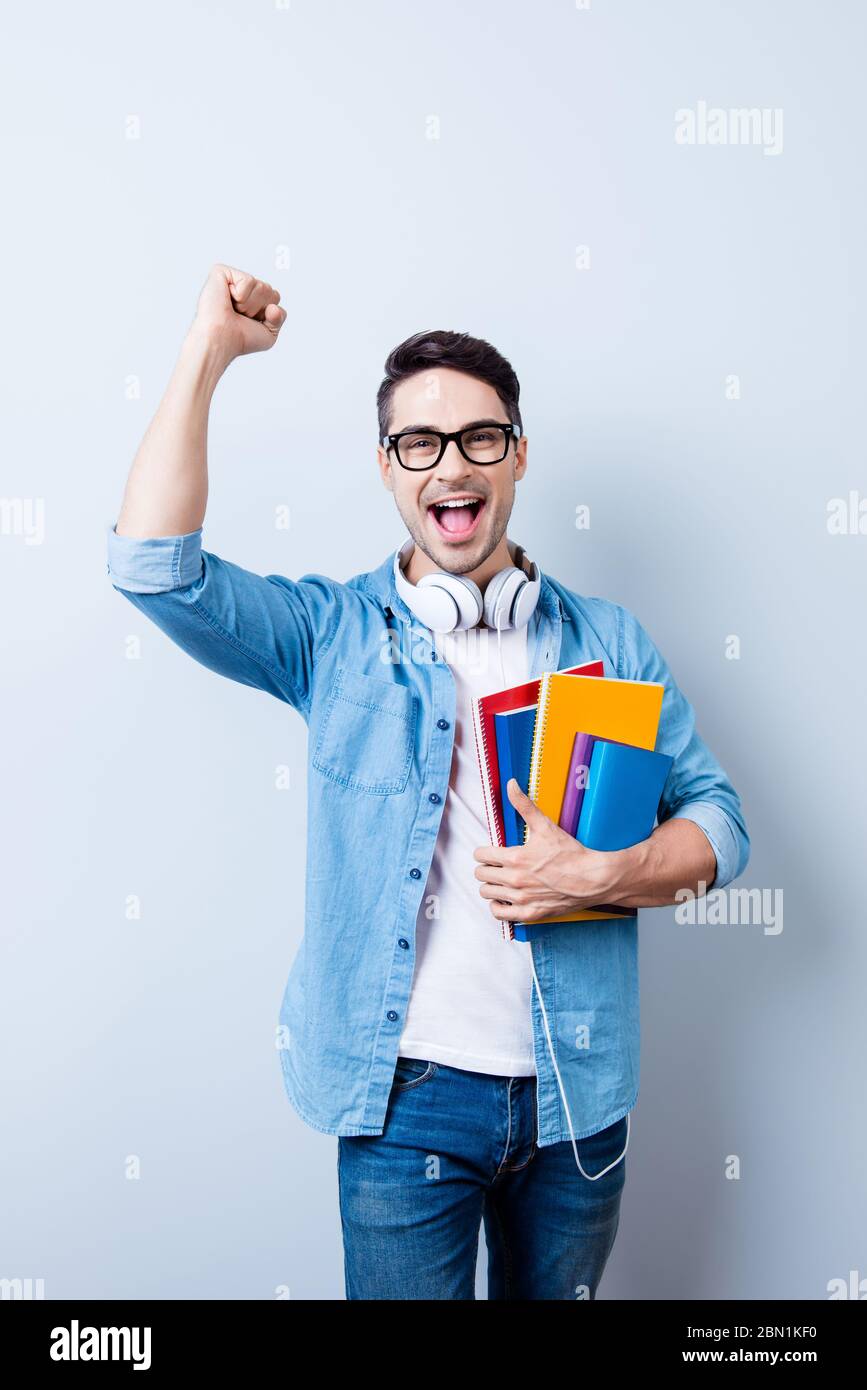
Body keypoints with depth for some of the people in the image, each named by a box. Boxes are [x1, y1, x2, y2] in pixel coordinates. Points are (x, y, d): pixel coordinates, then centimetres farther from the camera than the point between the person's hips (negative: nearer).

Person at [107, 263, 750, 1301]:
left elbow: (717, 819, 3)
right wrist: (209, 349, -14)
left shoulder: (608, 642, 3)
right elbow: (153, 566, -16)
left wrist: (601, 876, -17)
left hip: (577, 1096, 3)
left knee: (555, 1294, 22)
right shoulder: (334, 636, -2)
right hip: (409, 1095, -2)